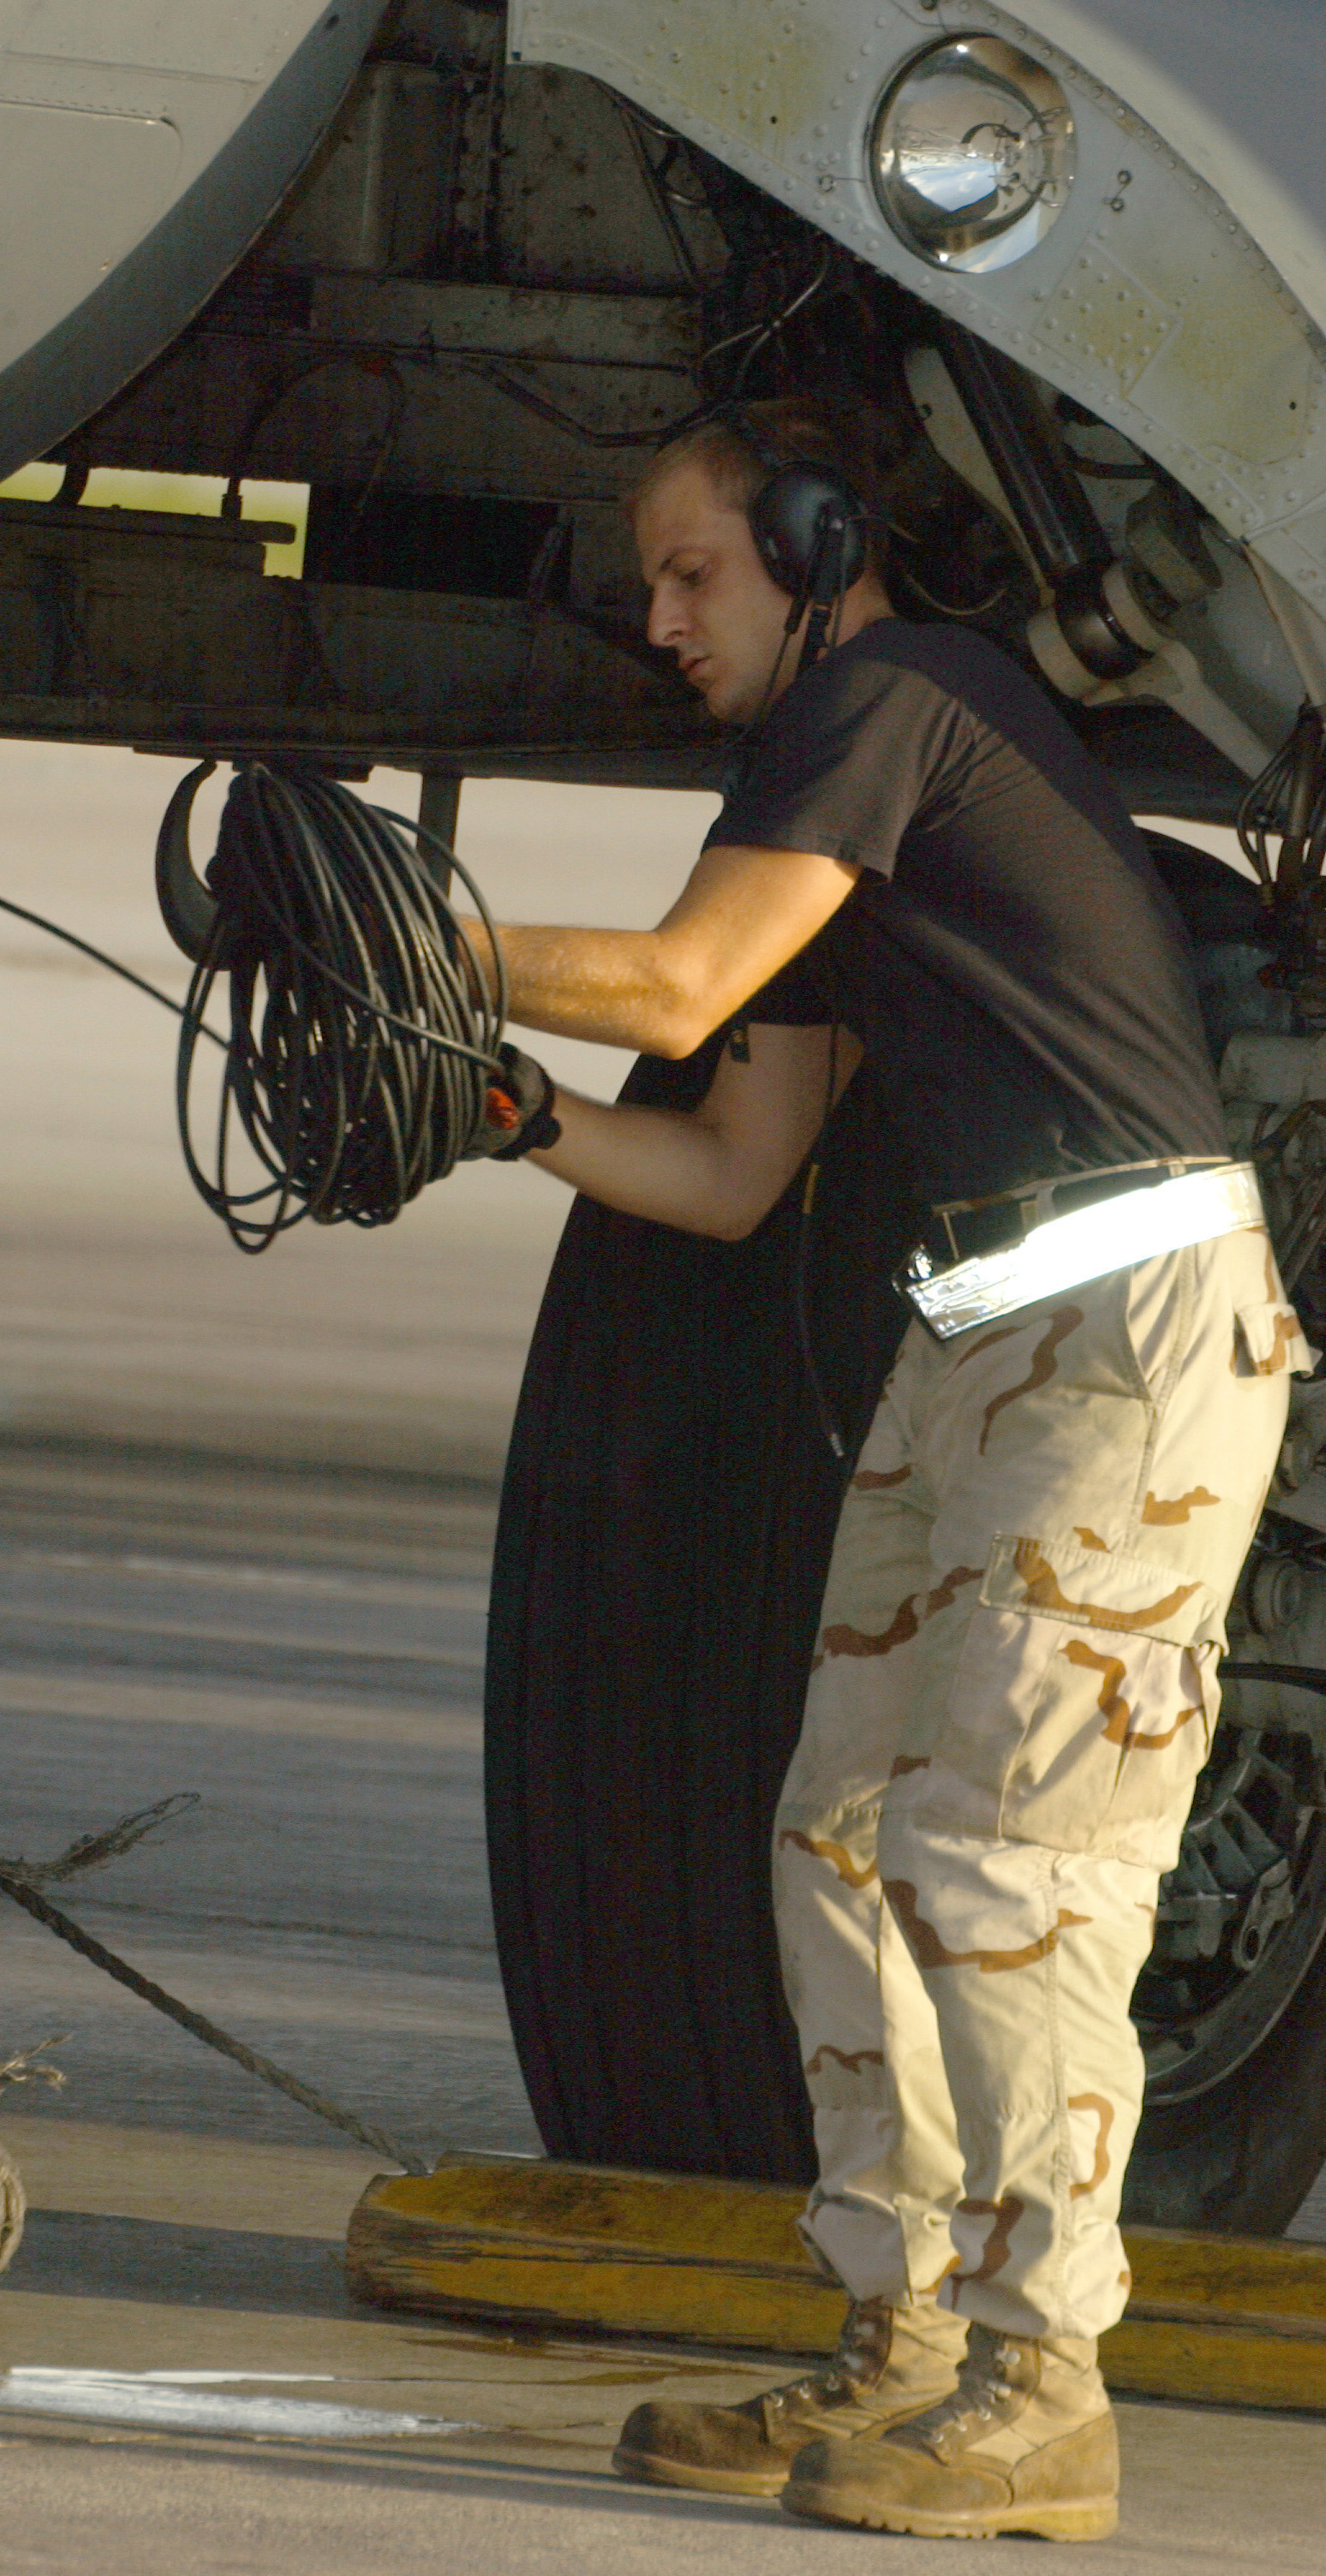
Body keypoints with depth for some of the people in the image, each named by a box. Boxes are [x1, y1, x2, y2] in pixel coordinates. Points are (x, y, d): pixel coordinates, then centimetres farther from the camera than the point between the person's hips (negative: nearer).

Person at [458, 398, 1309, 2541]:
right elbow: (729, 1175, 21)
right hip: (988, 1335, 10)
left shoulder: (897, 696, -7)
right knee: (849, 1826, 8)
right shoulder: (832, 783, 23)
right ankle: (904, 2350, 11)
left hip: (1137, 1320, -10)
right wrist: (512, 1110, 7)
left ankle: (1038, 2387, -10)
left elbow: (672, 989, -13)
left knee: (996, 1847, -12)